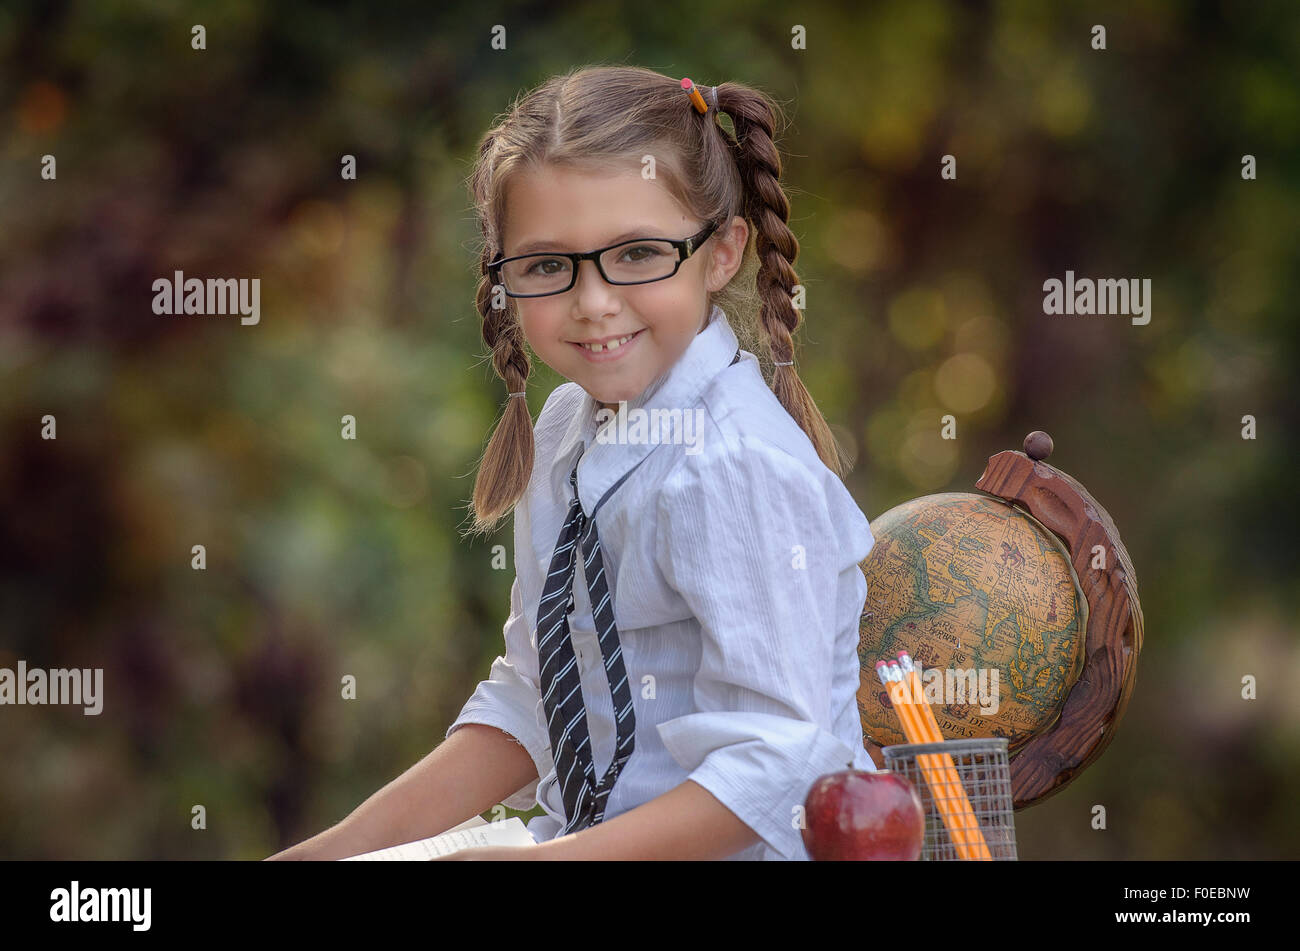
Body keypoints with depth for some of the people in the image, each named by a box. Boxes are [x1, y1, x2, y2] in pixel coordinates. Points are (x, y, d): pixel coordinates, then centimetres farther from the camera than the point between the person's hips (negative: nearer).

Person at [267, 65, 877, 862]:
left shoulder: (739, 469, -18)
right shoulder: (566, 431, 8)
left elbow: (770, 766, -19)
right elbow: (532, 703, 12)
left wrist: (560, 857, -23)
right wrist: (362, 841, 3)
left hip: (742, 850, -7)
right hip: (590, 833, 7)